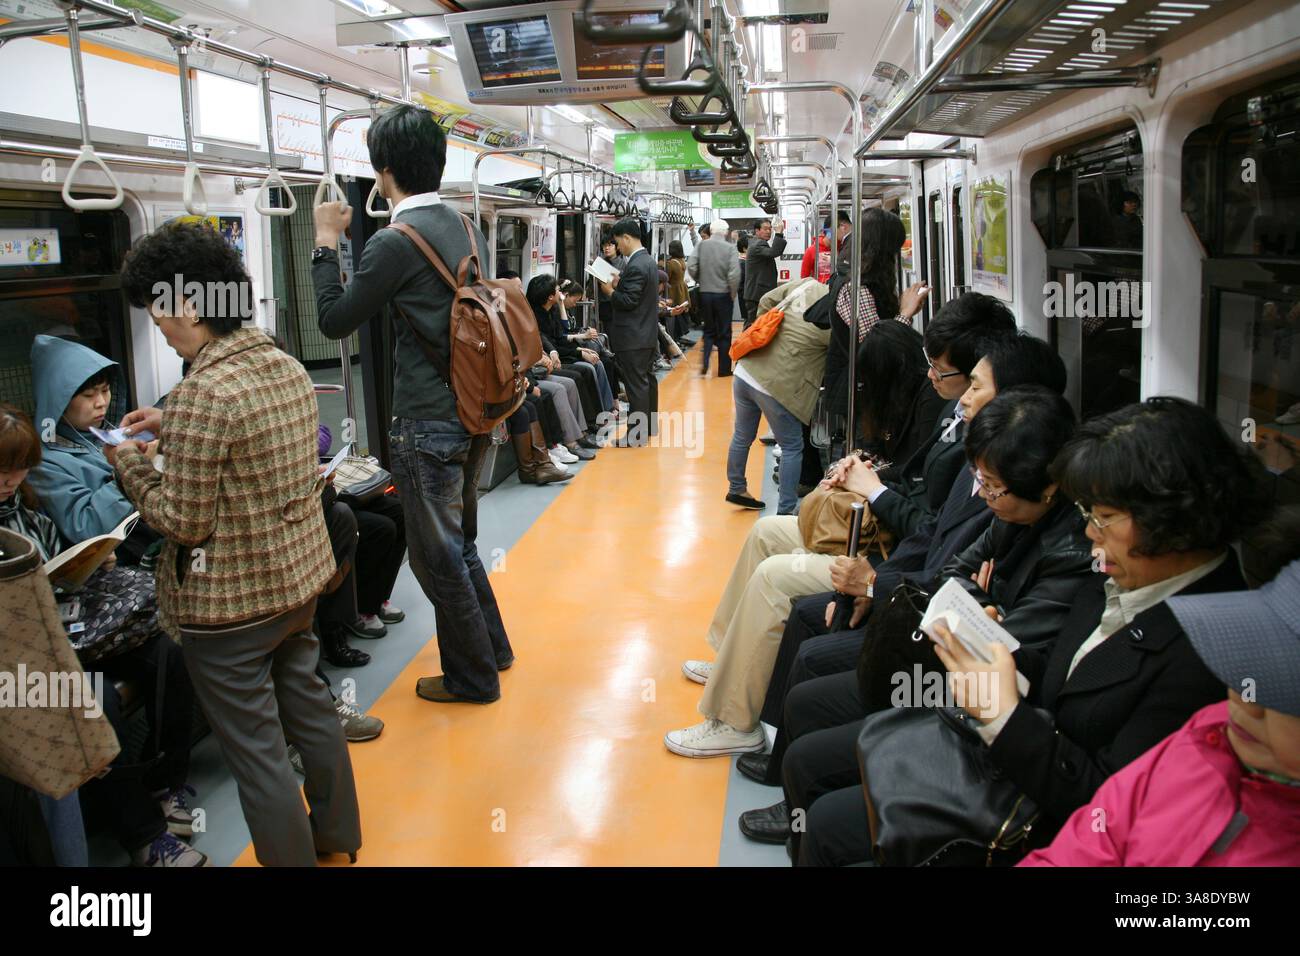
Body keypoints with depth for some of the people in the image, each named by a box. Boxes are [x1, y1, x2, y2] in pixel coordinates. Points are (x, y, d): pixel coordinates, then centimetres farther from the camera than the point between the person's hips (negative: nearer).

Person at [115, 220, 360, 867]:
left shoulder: (202, 395, -24)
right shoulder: (289, 368, 2)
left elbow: (182, 522, -19)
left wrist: (130, 462, -4)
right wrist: (172, 444, 12)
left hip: (230, 601, -9)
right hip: (301, 573, 9)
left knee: (256, 752, 6)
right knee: (307, 704, 23)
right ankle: (337, 835, 41)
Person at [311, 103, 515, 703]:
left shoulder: (395, 242, -17)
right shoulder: (462, 227, 7)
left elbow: (335, 321, -9)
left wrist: (326, 244, 2)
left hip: (427, 424, -8)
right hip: (474, 413, 8)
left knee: (436, 555, 7)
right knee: (459, 541, 24)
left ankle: (472, 677, 20)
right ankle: (491, 647, 37)